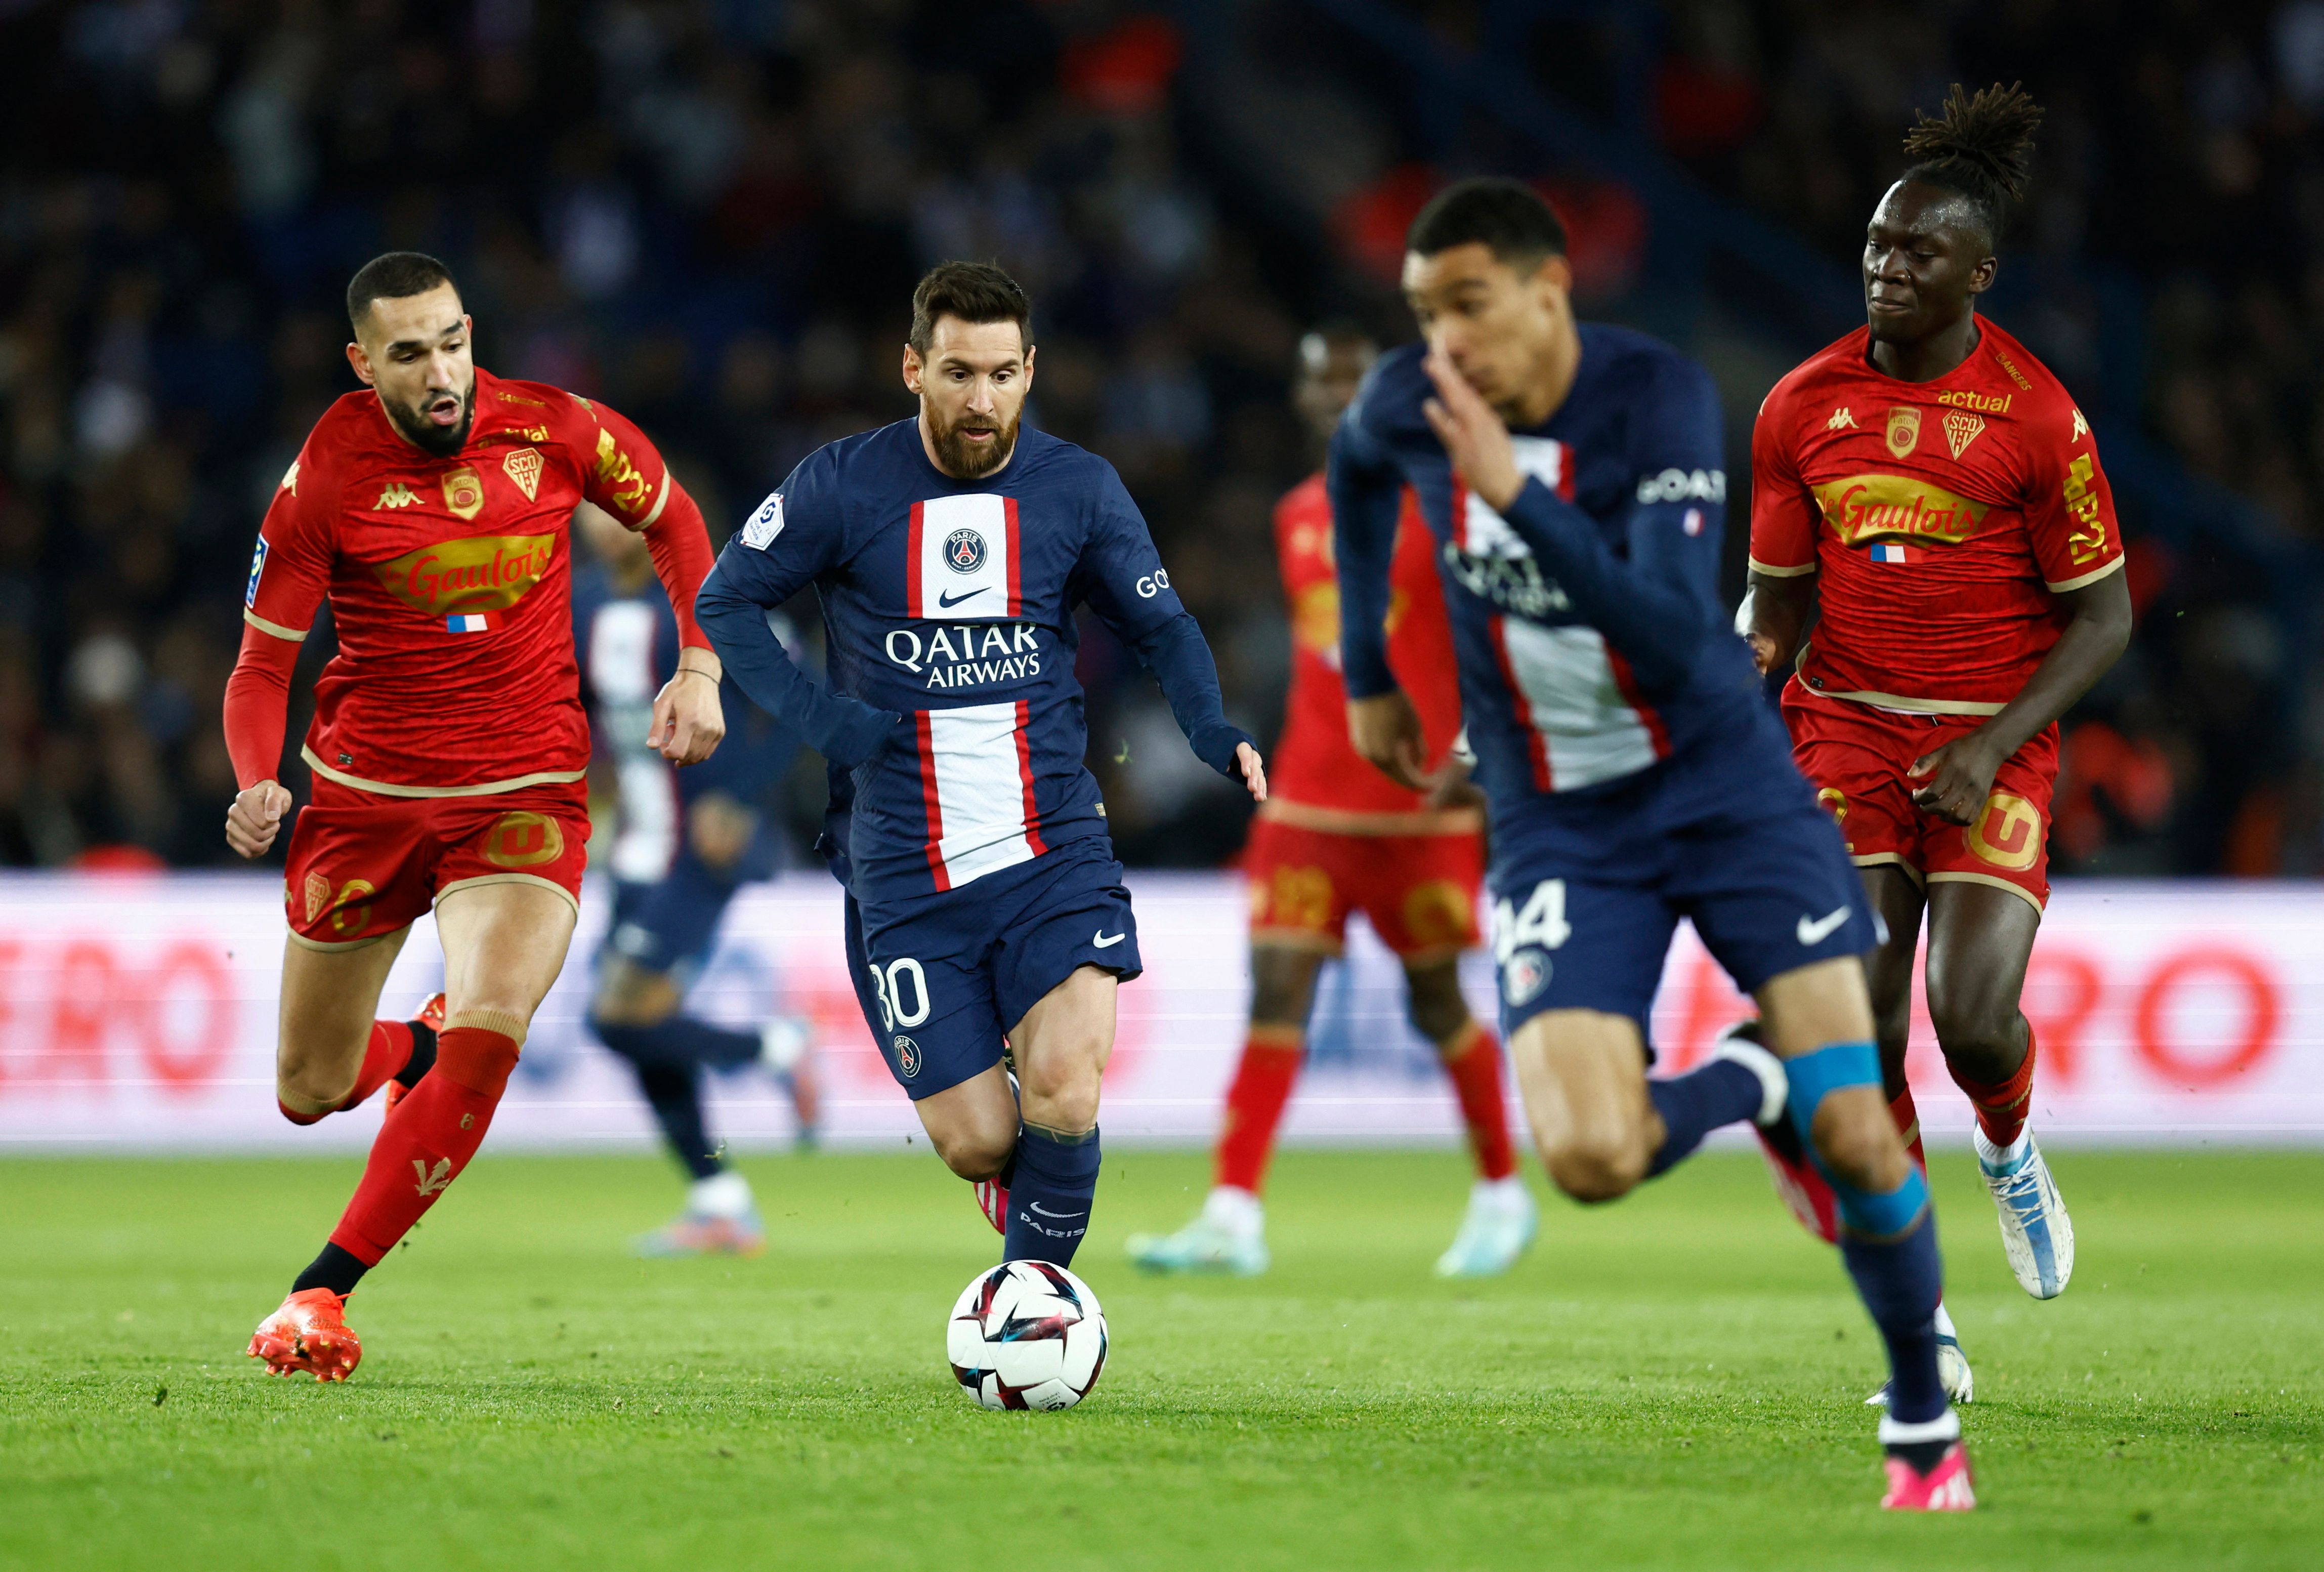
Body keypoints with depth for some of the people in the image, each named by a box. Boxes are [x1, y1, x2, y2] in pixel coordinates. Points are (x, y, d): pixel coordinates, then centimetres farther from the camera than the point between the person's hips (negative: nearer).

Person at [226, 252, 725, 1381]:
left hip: (524, 793, -1)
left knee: (485, 1038, -25)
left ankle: (323, 1290, -14)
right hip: (366, 793, 1)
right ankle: (424, 1048, 47)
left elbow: (671, 519, 12)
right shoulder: (323, 481, -11)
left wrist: (700, 669, -1)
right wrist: (255, 783, -24)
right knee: (309, 1093, 10)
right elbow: (262, 662, -5)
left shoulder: (555, 432, -8)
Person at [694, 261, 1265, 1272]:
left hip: (1054, 850, 0)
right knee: (978, 1143, -2)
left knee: (1062, 1101, -19)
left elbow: (1161, 628, 12)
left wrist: (1212, 732, -8)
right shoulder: (841, 488, -3)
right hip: (907, 877, 0)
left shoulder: (1079, 489, 1)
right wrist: (819, 719, -9)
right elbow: (725, 602, 5)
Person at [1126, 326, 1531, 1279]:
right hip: (1310, 798, 5)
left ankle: (1503, 1198, 22)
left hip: (1421, 803, -5)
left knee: (1437, 1002, 3)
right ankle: (1233, 1218, -12)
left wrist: (1468, 753, -17)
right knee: (1277, 986, -7)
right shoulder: (1298, 517, 12)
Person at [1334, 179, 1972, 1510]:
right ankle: (1746, 1090, 12)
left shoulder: (1659, 397, -19)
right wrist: (1367, 673, 20)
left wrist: (1519, 496, -40)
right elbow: (1357, 469, 19)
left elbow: (1673, 635, -31)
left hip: (1726, 782, -2)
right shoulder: (1407, 405, -8)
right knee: (1590, 1156, -21)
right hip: (1558, 827, 2)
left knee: (1853, 1134, -9)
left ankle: (1925, 1419, 14)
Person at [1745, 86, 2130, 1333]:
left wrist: (1994, 746, -15)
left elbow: (2104, 615, -4)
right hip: (1847, 726, 2)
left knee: (1974, 1021, -16)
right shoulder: (1802, 407, 1)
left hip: (1991, 740, -2)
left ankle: (2008, 1145, 24)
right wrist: (1749, 655, -11)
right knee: (1857, 1030, -10)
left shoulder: (2036, 416, -9)